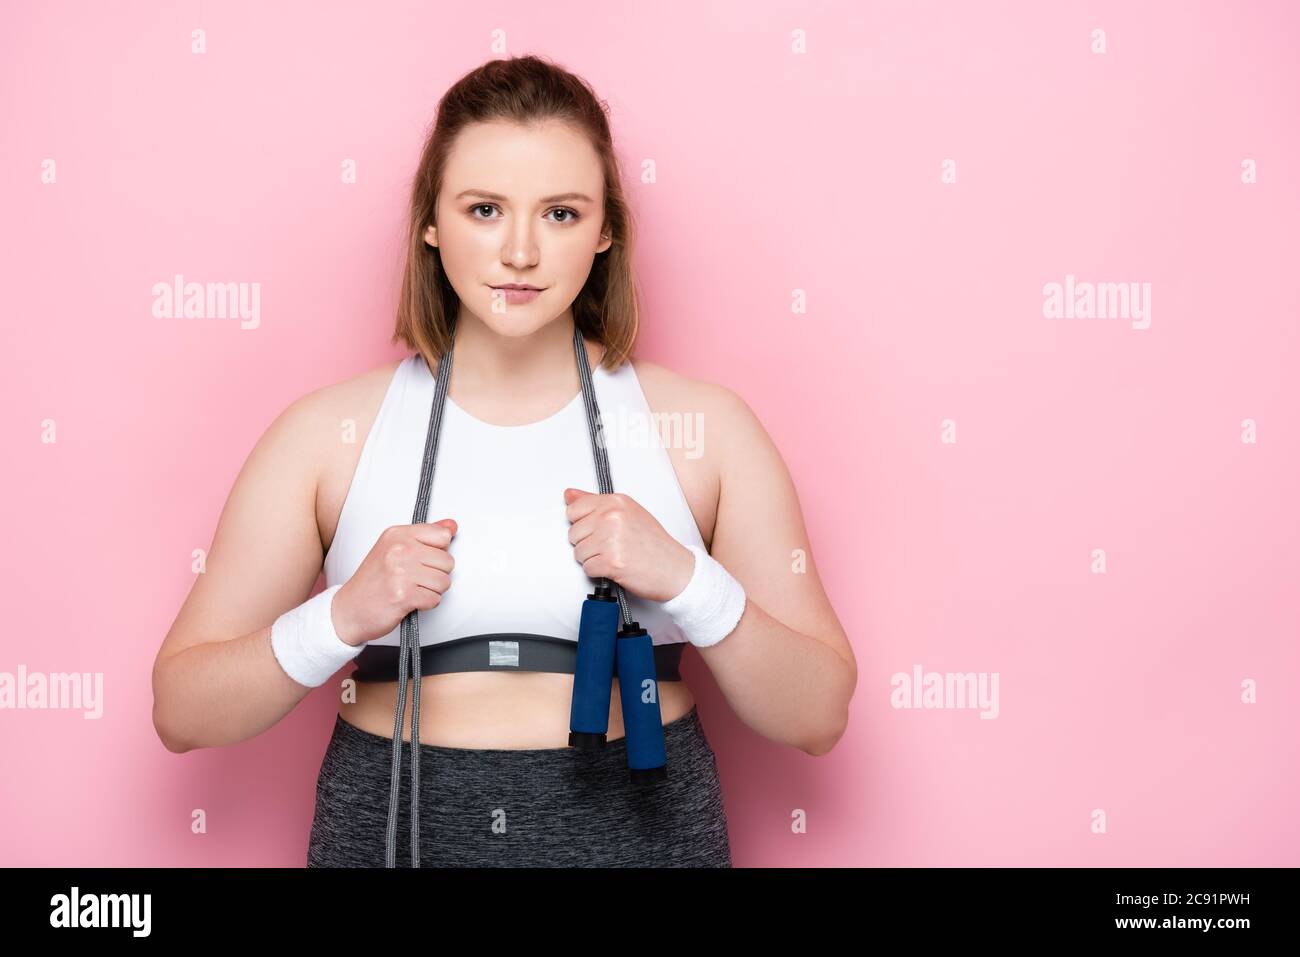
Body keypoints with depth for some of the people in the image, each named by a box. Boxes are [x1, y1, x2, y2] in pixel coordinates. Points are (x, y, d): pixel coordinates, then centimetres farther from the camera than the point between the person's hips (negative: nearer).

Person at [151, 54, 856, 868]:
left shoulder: (709, 426, -4)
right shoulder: (328, 433, -3)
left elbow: (818, 718, -3)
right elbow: (181, 713, -3)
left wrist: (686, 578, -19)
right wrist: (342, 617, -19)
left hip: (642, 832, 0)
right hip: (392, 829, 0)